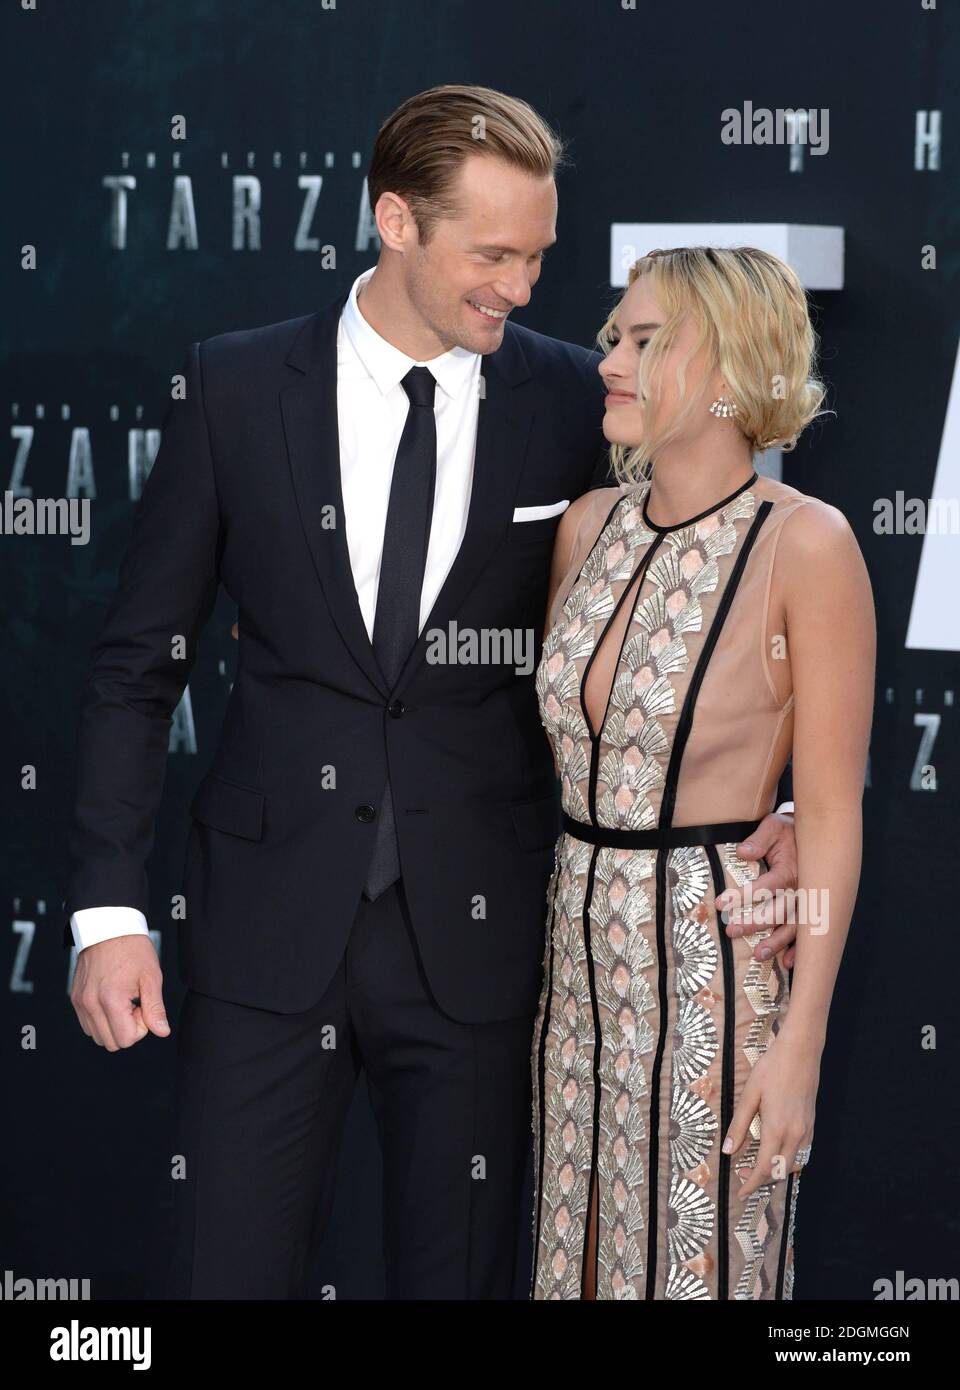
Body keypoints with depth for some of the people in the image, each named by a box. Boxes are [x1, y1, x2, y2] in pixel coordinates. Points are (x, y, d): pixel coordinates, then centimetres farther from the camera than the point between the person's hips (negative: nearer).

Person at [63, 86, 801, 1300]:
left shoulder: (573, 403, 0)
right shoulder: (237, 386, -1)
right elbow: (140, 660, 2)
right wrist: (109, 905, -4)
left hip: (474, 923, 0)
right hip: (269, 915, 0)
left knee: (458, 1268, 8)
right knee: (231, 1265, 4)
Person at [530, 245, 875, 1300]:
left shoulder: (805, 543, -13)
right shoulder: (590, 525, 5)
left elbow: (832, 815, -13)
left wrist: (801, 1045, -15)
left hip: (718, 957, -6)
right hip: (580, 948, 6)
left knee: (702, 1261, 4)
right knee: (585, 1250, 15)